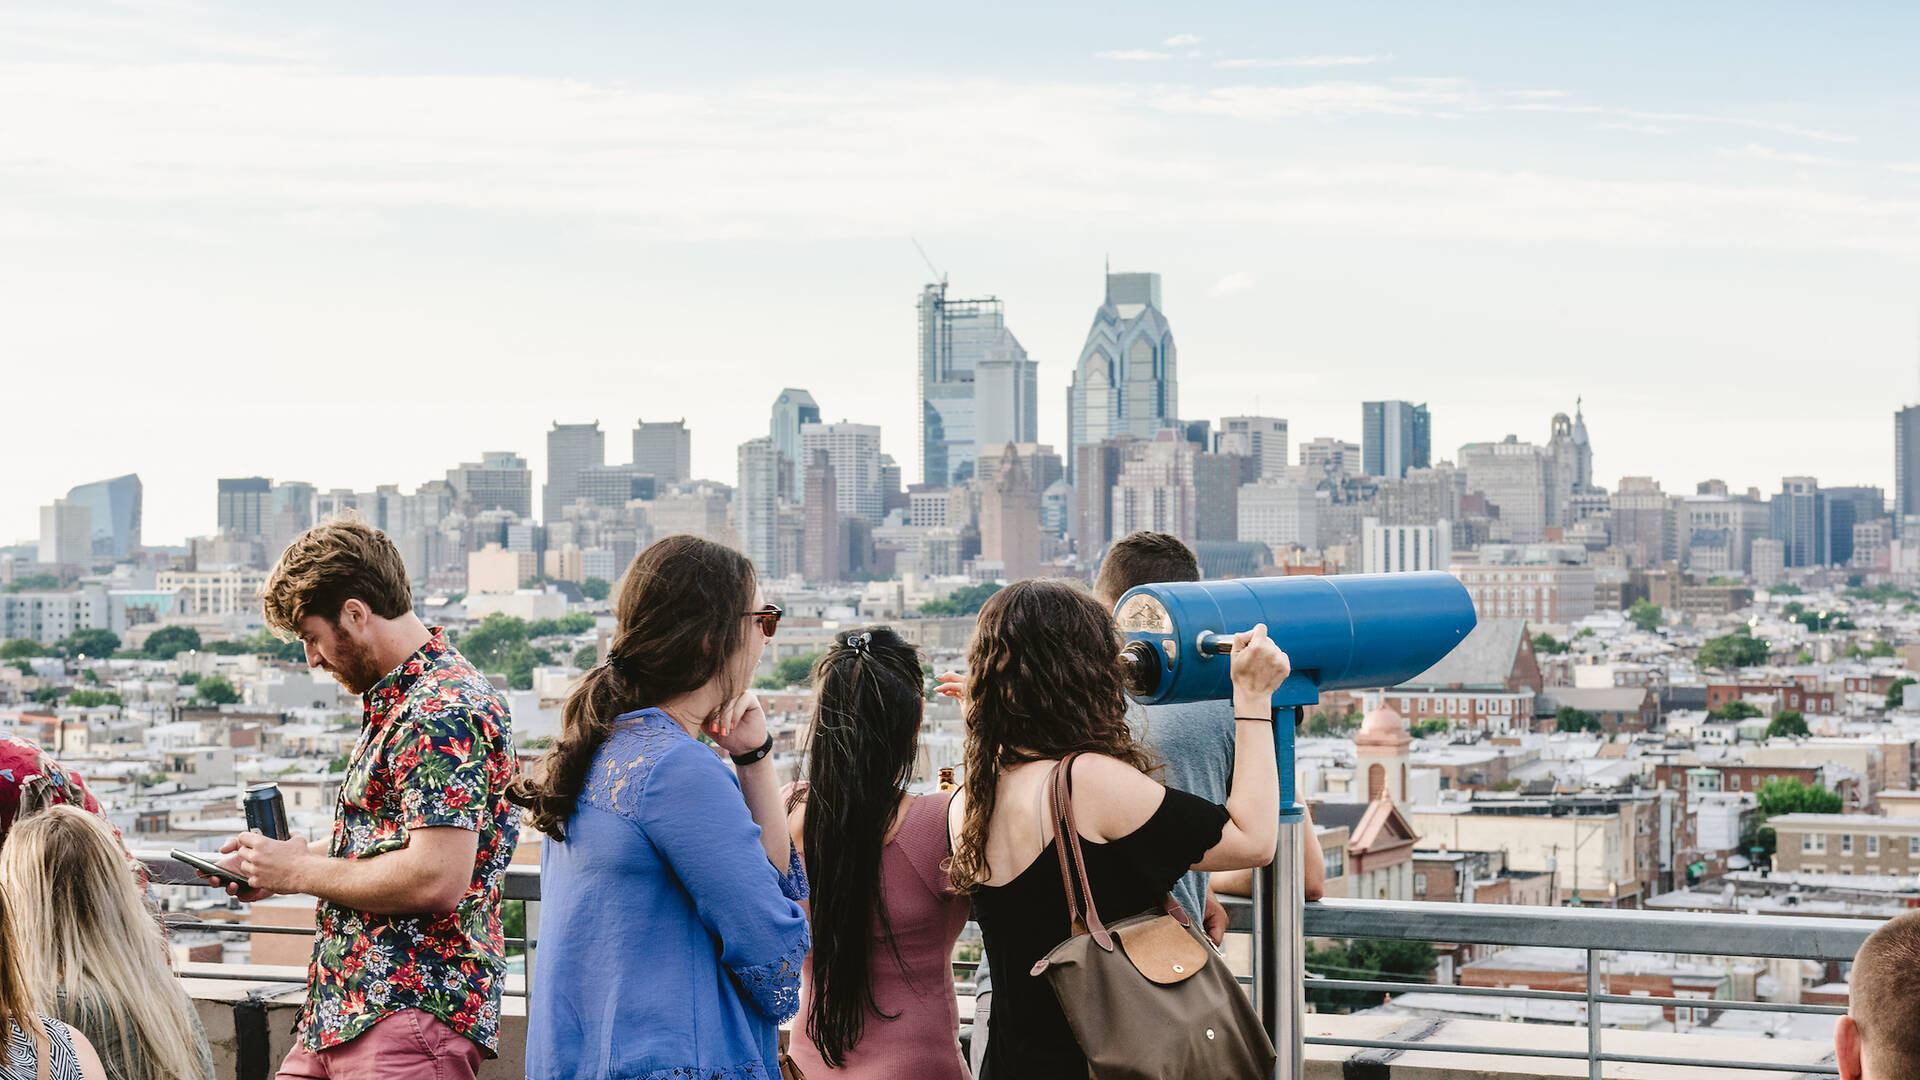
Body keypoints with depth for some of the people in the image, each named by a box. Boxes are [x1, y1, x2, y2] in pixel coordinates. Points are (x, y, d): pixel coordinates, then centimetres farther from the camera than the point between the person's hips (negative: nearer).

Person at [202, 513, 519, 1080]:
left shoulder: (445, 712, -17)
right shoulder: (392, 699, 17)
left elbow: (437, 877, -24)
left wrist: (302, 871, -11)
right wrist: (286, 861, 13)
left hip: (414, 1013, -10)